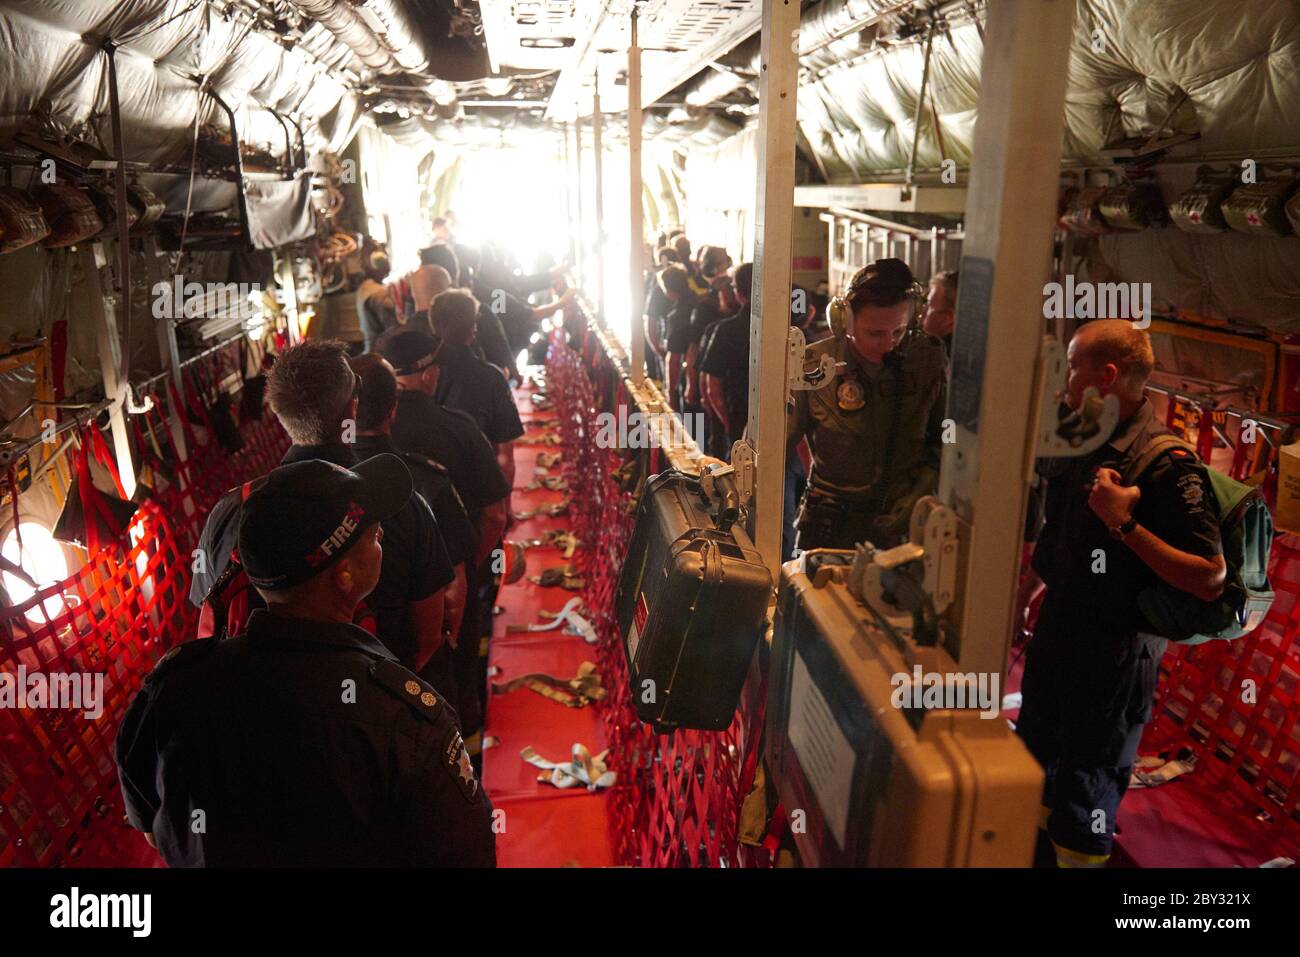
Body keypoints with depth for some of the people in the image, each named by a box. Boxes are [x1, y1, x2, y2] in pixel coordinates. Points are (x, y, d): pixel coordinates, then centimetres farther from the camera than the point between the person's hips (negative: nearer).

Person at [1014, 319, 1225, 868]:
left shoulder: (1167, 467, -23)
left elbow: (1210, 579, -26)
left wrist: (1125, 525, -31)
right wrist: (1022, 598, 18)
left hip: (1114, 650, -8)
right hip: (1056, 625, 8)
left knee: (1086, 787, 10)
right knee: (1036, 756, 25)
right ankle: (1036, 850, 47)